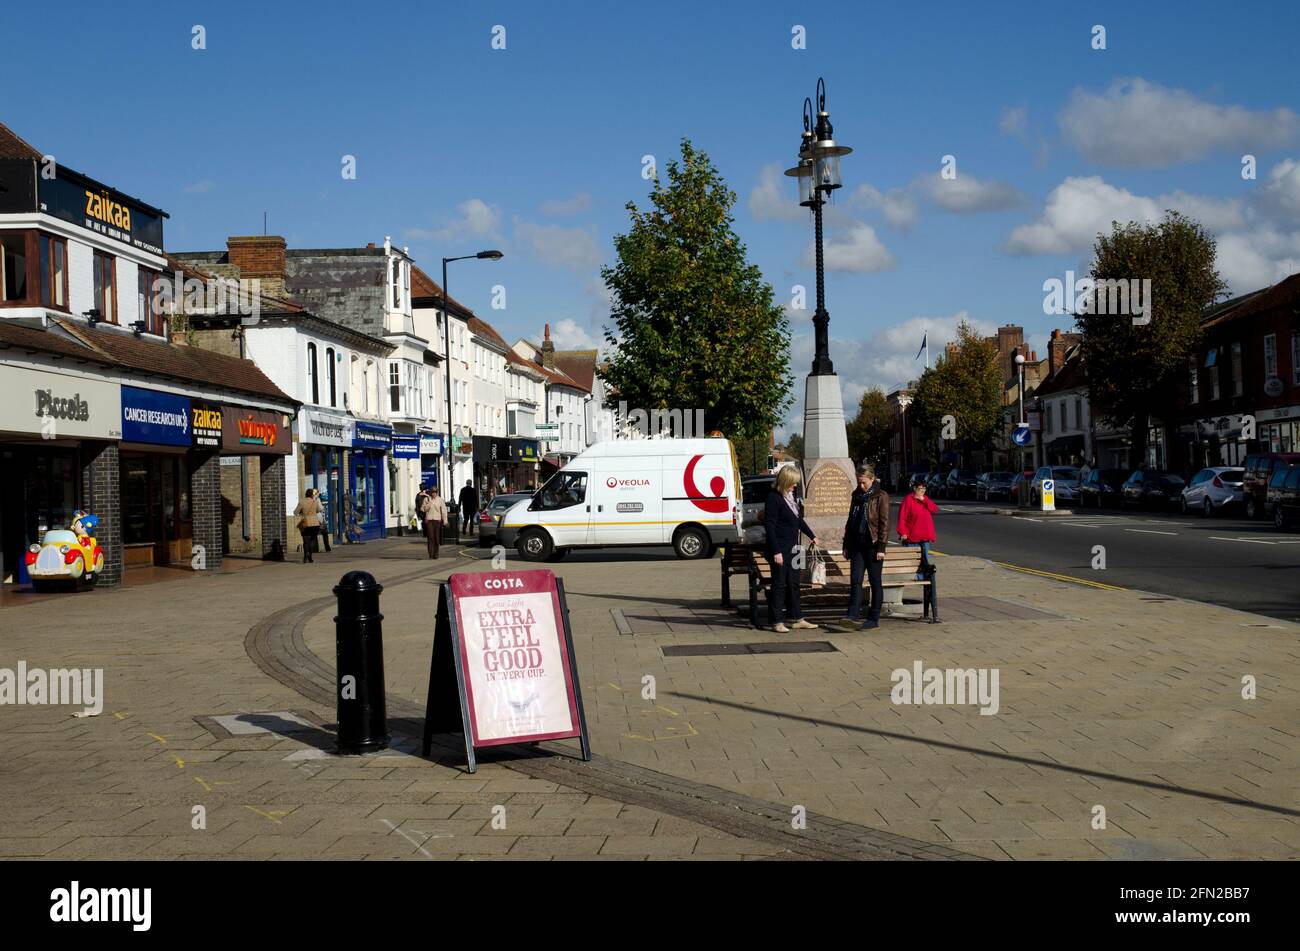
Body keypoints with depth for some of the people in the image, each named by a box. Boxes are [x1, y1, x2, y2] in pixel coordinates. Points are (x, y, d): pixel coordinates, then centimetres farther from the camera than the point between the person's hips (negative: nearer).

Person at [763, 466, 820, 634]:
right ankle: (777, 622, 5)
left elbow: (798, 519, 25)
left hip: (791, 547, 8)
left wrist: (811, 535, 28)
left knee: (793, 583, 12)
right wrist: (776, 551, -19)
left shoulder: (790, 496, 10)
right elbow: (769, 526, -17)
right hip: (779, 548, -8)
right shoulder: (774, 498, -15)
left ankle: (798, 619, 19)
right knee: (779, 584, -2)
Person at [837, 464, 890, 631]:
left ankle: (873, 619, 8)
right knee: (855, 580, -4)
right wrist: (846, 545, 15)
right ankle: (853, 617, -10)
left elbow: (884, 523, -8)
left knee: (875, 583, 3)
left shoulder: (881, 496, -5)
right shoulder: (857, 495, 13)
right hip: (857, 545, 5)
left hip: (872, 545, -5)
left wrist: (881, 547, -14)